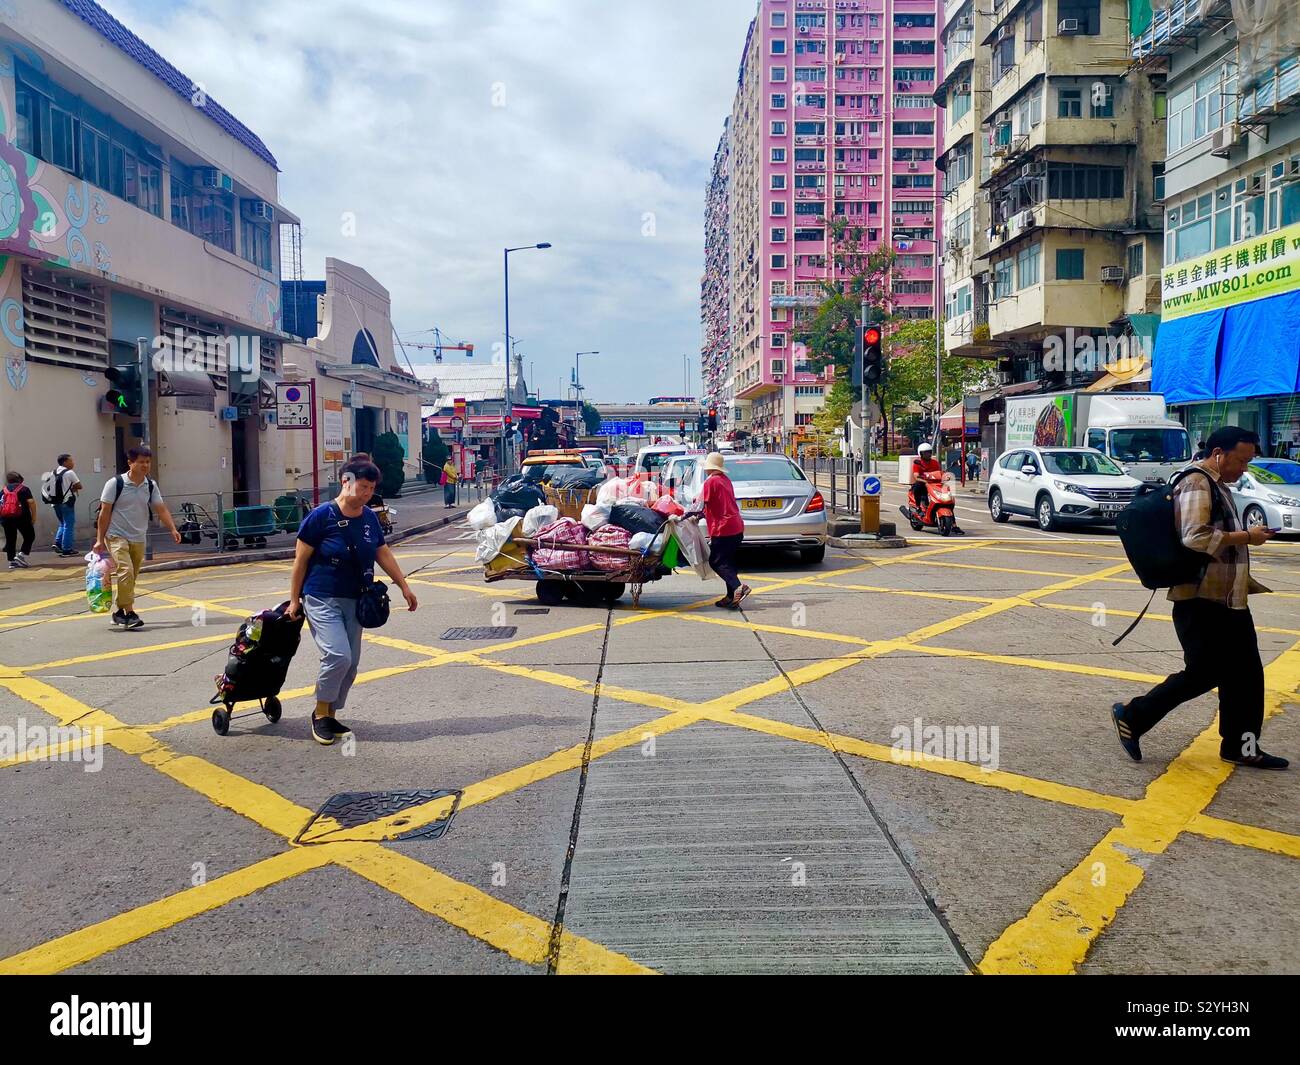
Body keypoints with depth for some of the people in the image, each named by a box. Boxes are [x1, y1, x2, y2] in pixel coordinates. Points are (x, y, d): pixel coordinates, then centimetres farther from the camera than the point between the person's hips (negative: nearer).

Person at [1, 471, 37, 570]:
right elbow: (31, 502, -8)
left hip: (5, 517, 4)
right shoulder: (24, 489, 1)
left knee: (10, 540, 9)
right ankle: (21, 555, -6)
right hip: (21, 517, -4)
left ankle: (12, 561, 9)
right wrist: (34, 517, -3)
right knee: (29, 536, 9)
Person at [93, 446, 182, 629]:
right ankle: (129, 612, -18)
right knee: (126, 571, -21)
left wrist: (173, 529, -17)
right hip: (117, 536, -5)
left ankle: (119, 612, 25)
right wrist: (100, 540, -7)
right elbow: (105, 513, -6)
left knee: (131, 577, 10)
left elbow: (161, 509, -1)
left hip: (138, 539, 5)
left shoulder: (151, 485, 3)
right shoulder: (115, 483, -9)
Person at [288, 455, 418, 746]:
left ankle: (331, 716, 21)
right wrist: (294, 599, -5)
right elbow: (300, 560, -7)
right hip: (322, 599, -6)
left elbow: (383, 554, 14)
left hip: (354, 600, 6)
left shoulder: (369, 517, 3)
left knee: (351, 662, 5)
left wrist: (404, 586, 13)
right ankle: (320, 714, 4)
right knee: (338, 656, -18)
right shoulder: (322, 516, -13)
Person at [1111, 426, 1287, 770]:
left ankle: (1241, 747, 21)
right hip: (1201, 600, -10)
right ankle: (1131, 717, 7)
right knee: (1202, 674, -5)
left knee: (1245, 674, 11)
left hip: (1227, 599, 10)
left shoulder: (1218, 485, 17)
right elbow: (1196, 538, -28)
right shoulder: (1196, 484, -15)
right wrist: (1246, 537, -18)